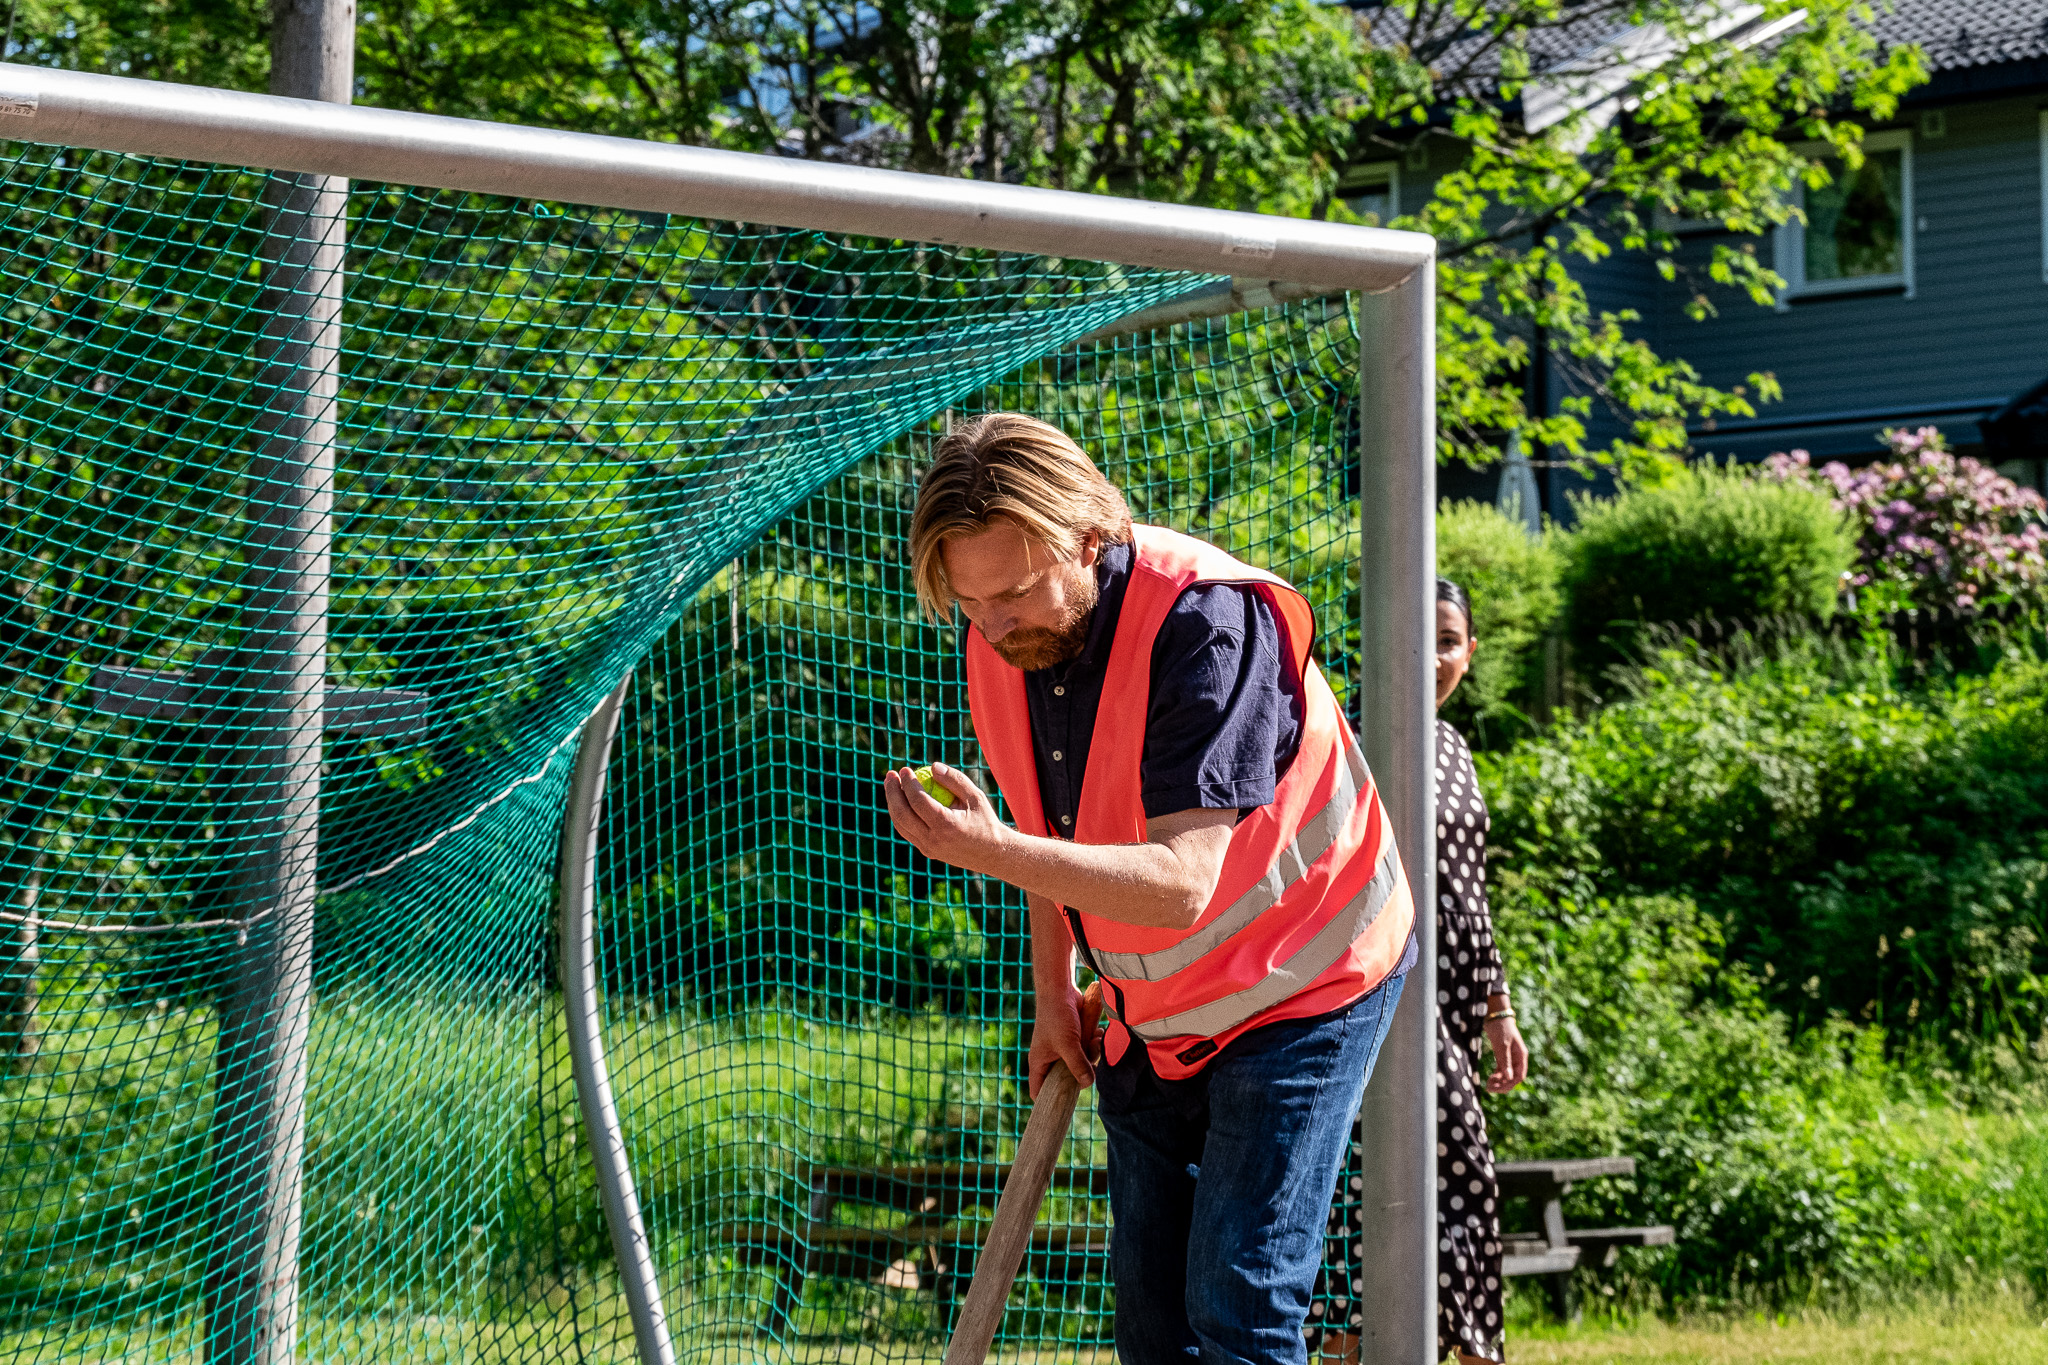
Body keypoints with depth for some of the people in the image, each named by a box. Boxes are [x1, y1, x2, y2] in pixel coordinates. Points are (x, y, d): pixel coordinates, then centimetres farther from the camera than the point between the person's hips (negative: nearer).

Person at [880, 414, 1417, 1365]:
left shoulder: (1208, 621, -30)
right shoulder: (1003, 643, -5)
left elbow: (1180, 885, -36)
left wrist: (988, 851, -45)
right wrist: (1053, 994, 15)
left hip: (1298, 992, -8)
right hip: (1152, 1021, 8)